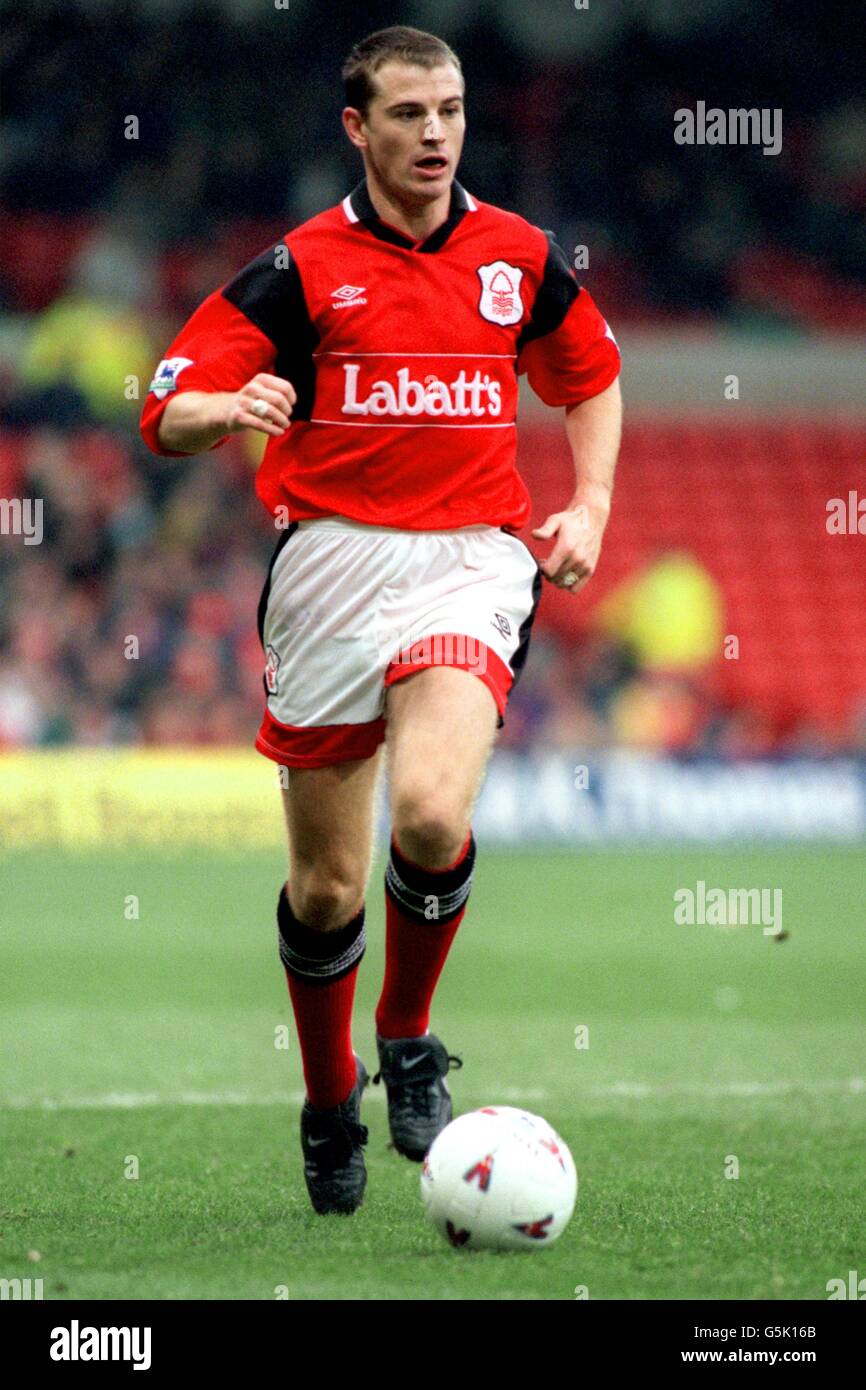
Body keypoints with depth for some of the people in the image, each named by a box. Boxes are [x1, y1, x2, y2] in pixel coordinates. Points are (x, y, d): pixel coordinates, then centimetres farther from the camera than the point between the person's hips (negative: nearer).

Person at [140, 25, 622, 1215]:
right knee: (327, 885, 4)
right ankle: (329, 1104, 28)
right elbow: (166, 417, -4)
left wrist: (590, 505, 10)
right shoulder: (299, 269, 0)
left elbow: (592, 378, 26)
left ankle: (410, 1043, -1)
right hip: (331, 568, 0)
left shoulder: (521, 258, 8)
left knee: (432, 815, -27)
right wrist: (230, 409, -26)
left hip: (473, 562, 0)